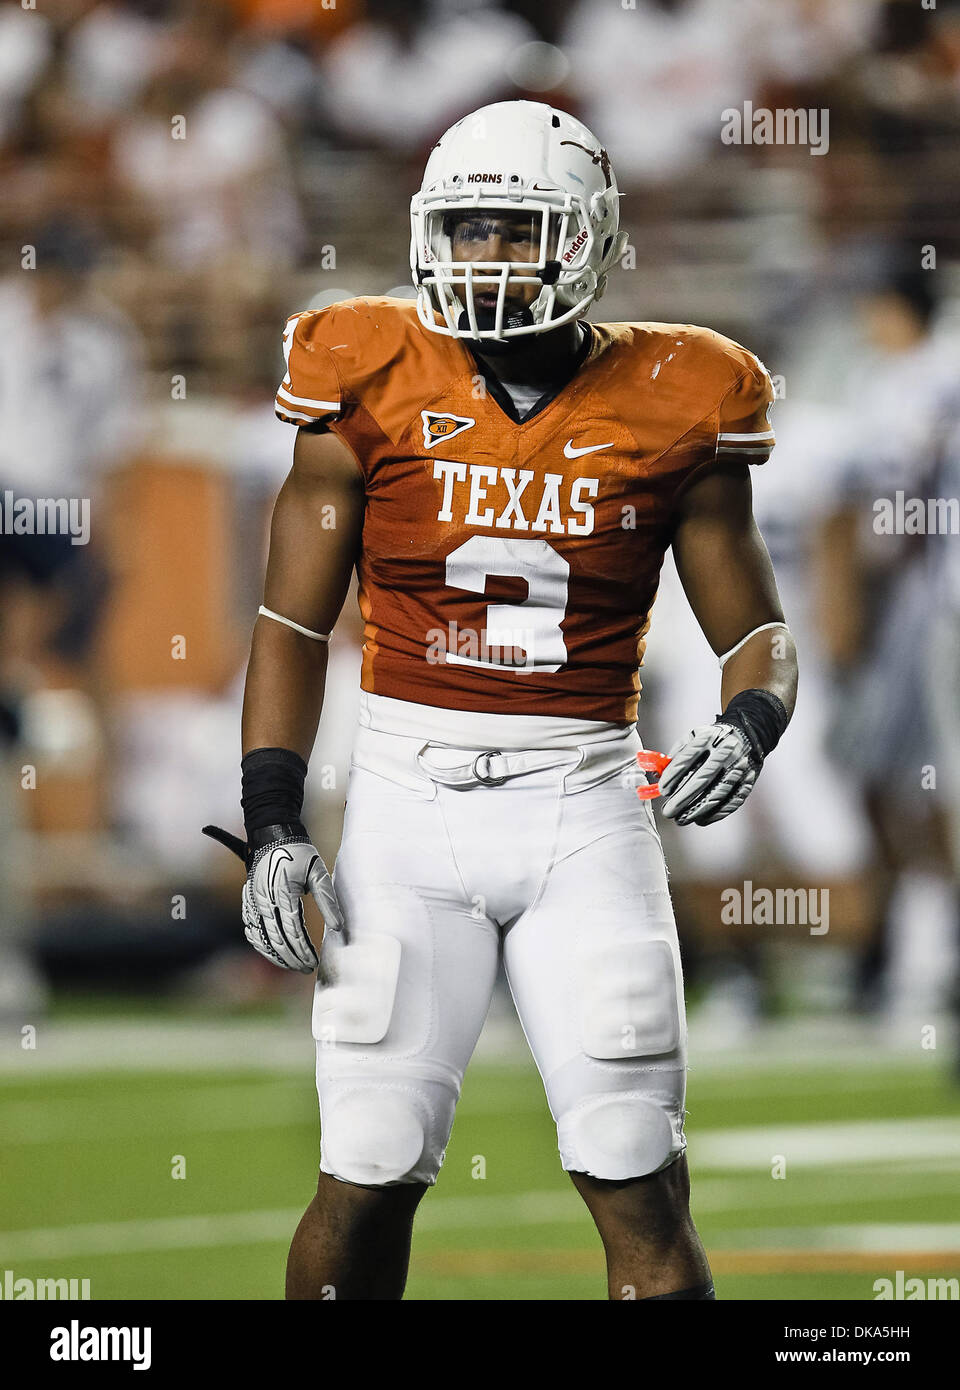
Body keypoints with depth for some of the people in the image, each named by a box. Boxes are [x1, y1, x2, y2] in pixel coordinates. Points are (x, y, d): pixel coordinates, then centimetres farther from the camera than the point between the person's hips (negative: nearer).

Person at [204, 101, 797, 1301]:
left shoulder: (670, 411, -1)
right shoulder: (374, 390, -1)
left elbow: (757, 632, 8)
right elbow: (293, 624, 6)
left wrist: (748, 729, -15)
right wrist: (272, 827, -2)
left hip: (585, 806, 0)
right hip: (408, 796, 0)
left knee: (640, 1190, -4)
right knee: (366, 1187, -1)